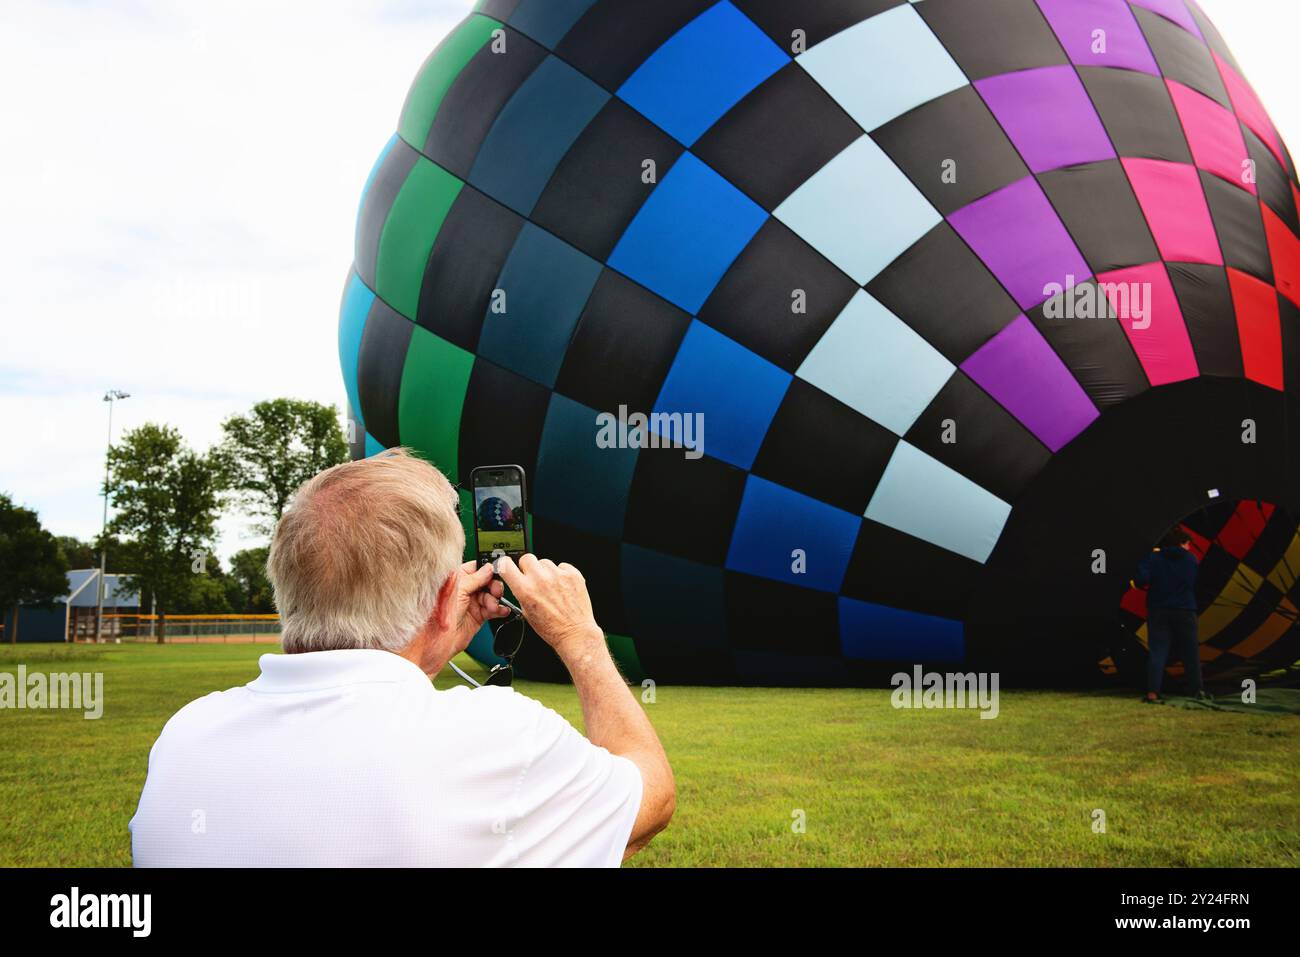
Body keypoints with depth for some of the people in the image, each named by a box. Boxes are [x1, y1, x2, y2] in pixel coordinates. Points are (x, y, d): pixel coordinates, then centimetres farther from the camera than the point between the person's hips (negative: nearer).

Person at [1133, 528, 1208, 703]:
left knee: (1157, 652, -2)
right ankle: (1196, 690, 19)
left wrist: (1141, 584, 5)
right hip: (1185, 611, 1)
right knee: (1190, 652, 13)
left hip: (1158, 611, -1)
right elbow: (1198, 585, 9)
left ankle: (1153, 692, -13)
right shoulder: (1192, 559, 3)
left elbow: (1141, 580, -17)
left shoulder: (1153, 558, -4)